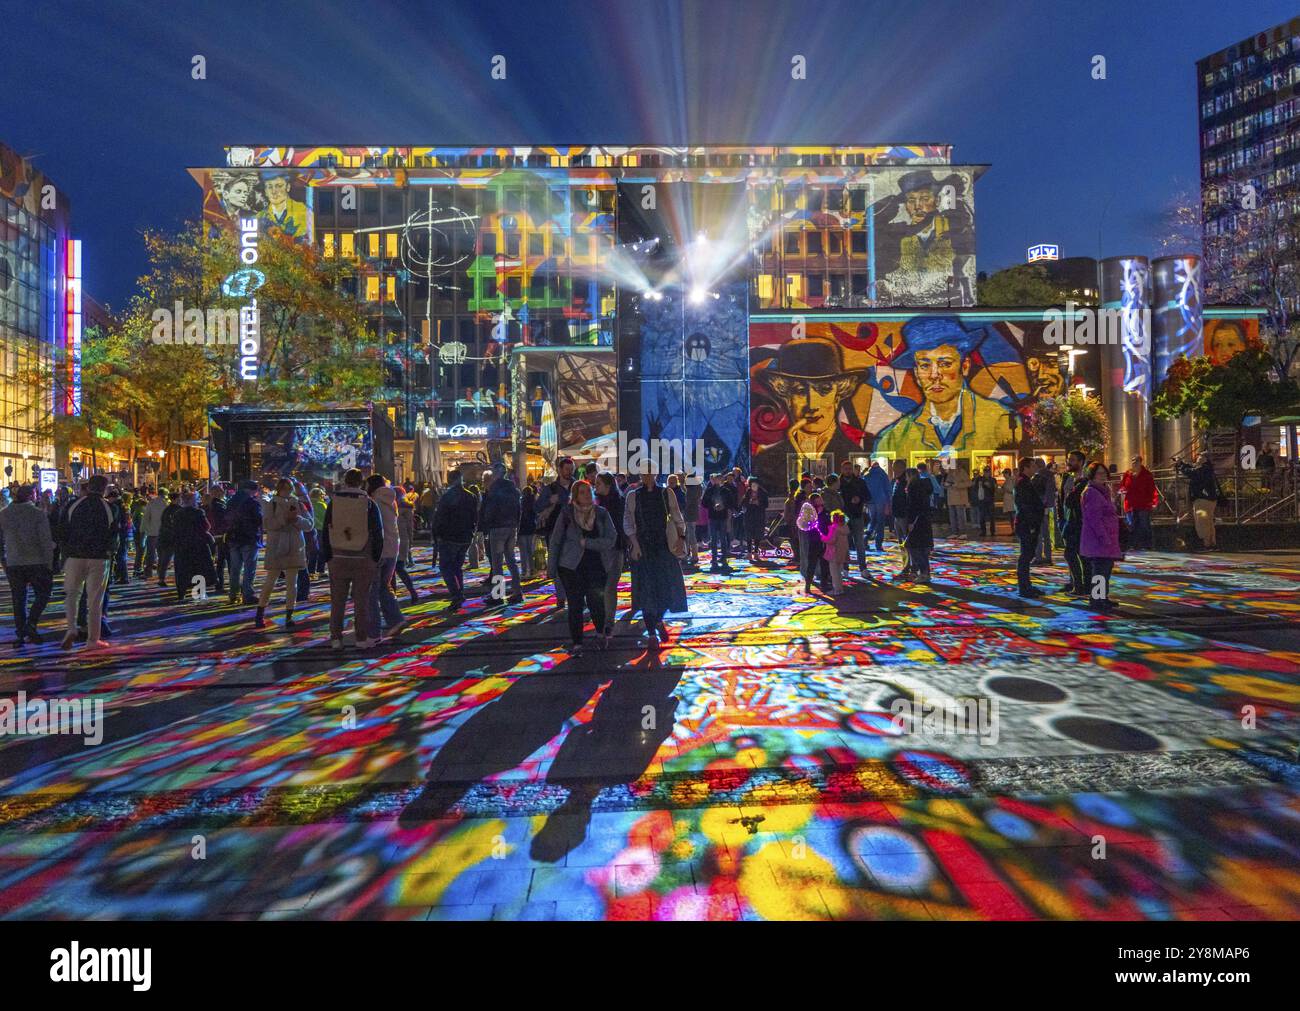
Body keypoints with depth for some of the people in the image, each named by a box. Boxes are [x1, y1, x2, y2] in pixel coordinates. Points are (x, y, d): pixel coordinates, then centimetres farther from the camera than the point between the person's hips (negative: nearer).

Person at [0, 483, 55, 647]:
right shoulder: (38, 513, -9)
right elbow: (46, 541, -10)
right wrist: (49, 563, -3)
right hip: (36, 562, -4)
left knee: (18, 600, 10)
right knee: (42, 594, 10)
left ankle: (20, 633, 11)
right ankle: (31, 624, -5)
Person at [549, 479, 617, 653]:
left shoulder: (601, 514, 0)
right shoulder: (567, 513, -3)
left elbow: (610, 540, -7)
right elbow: (555, 540, 4)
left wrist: (587, 543, -15)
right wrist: (553, 565, 3)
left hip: (595, 566, 1)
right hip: (571, 566, -1)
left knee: (596, 602, -2)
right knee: (575, 605, 3)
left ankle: (602, 631, 27)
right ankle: (576, 642, 17)